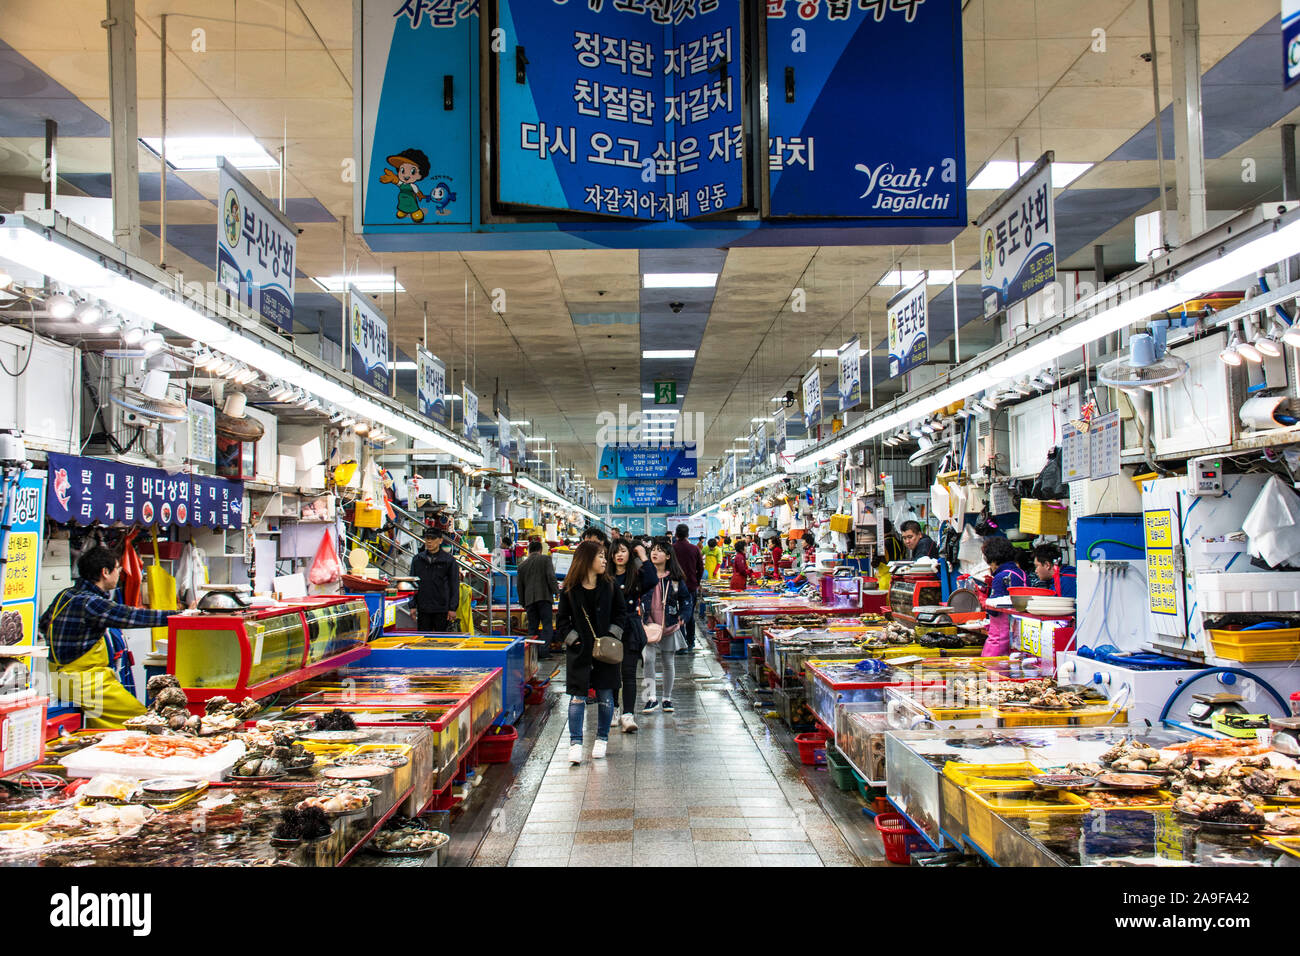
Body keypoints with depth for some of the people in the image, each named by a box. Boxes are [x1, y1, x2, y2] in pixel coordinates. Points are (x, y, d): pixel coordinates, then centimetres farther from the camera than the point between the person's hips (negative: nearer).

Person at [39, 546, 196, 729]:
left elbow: (43, 624, 24)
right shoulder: (90, 603, -20)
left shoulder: (65, 595, 9)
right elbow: (135, 617, -20)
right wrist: (183, 614, -14)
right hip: (85, 685, -10)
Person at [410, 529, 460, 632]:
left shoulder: (449, 560, 0)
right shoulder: (417, 559, 8)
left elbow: (454, 586, 0)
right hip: (423, 609, 2)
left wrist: (452, 608, -6)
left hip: (442, 609, -2)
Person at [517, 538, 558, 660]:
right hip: (544, 596, -4)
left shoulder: (522, 565, 15)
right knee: (546, 625, -1)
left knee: (532, 626, 9)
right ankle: (544, 651, -11)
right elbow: (551, 577, -9)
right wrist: (556, 591, -1)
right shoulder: (546, 559, 3)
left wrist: (523, 604, 26)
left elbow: (520, 587, 19)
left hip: (529, 599, 4)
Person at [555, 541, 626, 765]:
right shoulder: (569, 589, -3)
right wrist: (573, 639, -9)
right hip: (579, 651, -2)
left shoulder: (609, 586, 2)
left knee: (605, 696, 7)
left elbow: (621, 611, 8)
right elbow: (562, 620, 2)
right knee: (577, 697, -3)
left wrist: (613, 635, -4)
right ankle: (575, 743, 0)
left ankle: (602, 739, 21)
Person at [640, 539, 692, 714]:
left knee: (668, 663, 11)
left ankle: (667, 698, 26)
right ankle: (651, 698, -9)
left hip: (669, 626, 1)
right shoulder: (643, 574, 0)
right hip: (649, 625, -1)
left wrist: (684, 616, -8)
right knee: (648, 658, -17)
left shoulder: (675, 578, 2)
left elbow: (686, 598, 6)